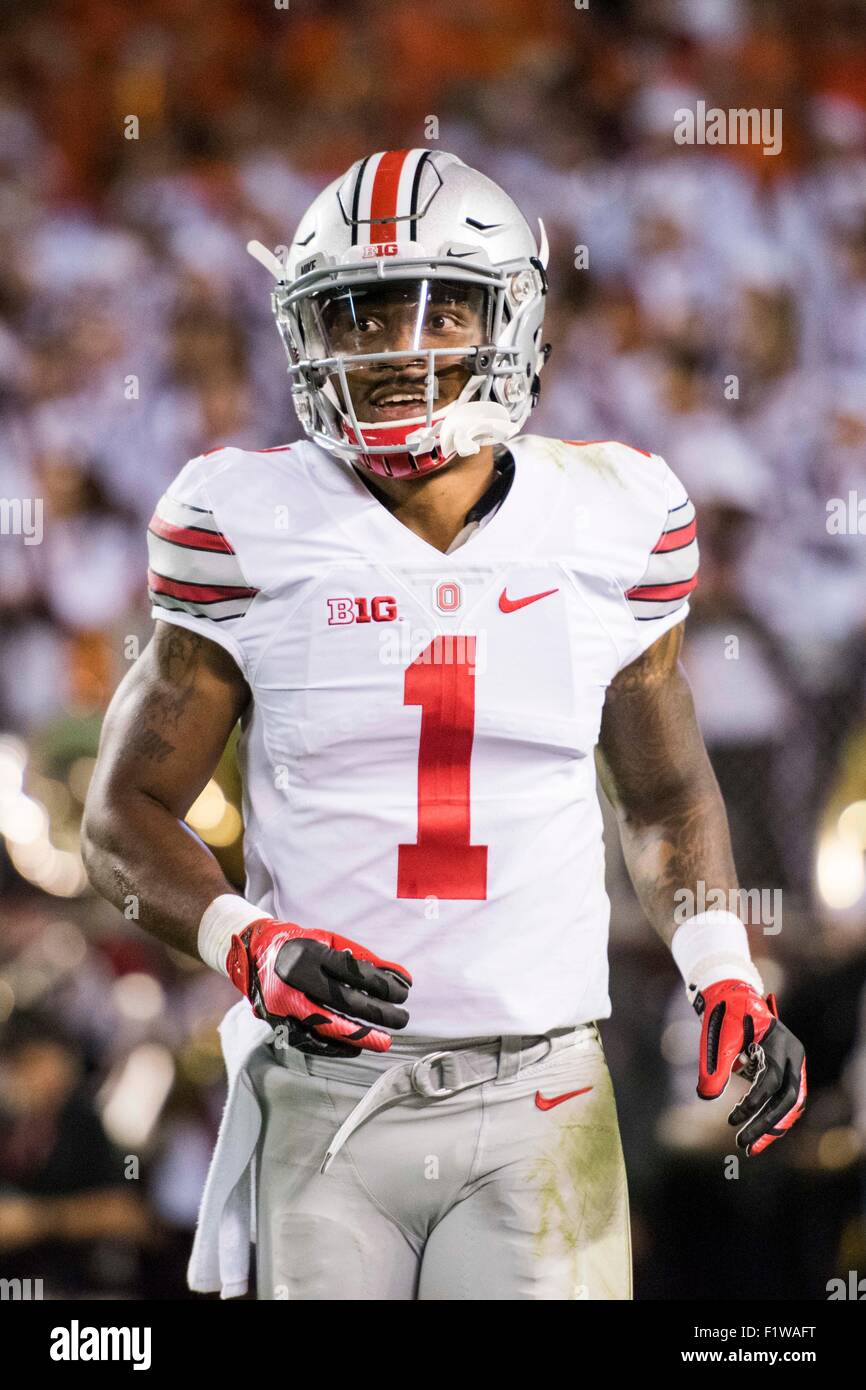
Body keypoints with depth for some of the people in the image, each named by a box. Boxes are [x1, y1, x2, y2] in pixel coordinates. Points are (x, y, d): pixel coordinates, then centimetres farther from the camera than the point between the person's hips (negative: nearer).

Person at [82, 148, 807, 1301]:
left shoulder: (611, 530, 3)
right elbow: (127, 815, 2)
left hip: (539, 1106, 1)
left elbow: (667, 794, 18)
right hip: (324, 1105, -1)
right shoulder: (253, 532, -2)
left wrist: (724, 976, 2)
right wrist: (246, 943, -17)